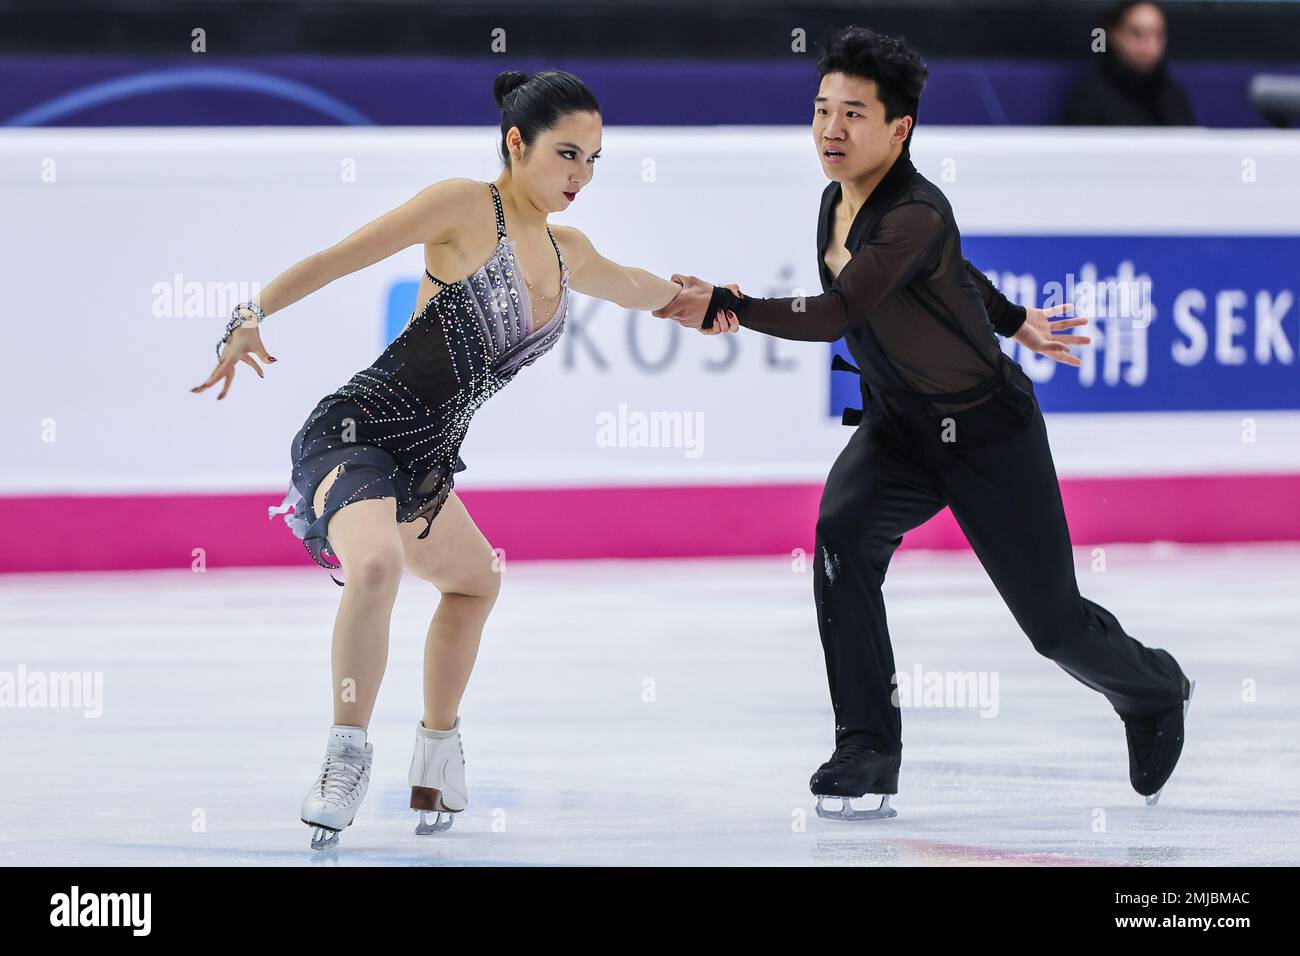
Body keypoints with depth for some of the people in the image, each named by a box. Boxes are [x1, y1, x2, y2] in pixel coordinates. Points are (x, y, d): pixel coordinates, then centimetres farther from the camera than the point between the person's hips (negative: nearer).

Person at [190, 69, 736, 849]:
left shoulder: (567, 253, 12)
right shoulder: (467, 209, -12)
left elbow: (637, 289, 37)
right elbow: (339, 259, -16)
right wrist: (253, 316, -26)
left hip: (422, 465, 9)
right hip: (355, 433, -9)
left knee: (475, 579, 30)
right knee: (377, 561, -36)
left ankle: (438, 755, 49)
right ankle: (348, 755, -26)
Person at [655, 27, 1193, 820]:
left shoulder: (916, 214, -28)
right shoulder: (838, 202, -2)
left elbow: (836, 314, -40)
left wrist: (725, 308, -47)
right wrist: (1014, 320, 28)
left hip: (988, 433, -6)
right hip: (897, 429, 6)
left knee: (1054, 621, 4)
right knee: (842, 536, -24)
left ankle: (1154, 692, 38)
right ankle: (867, 754, -21)